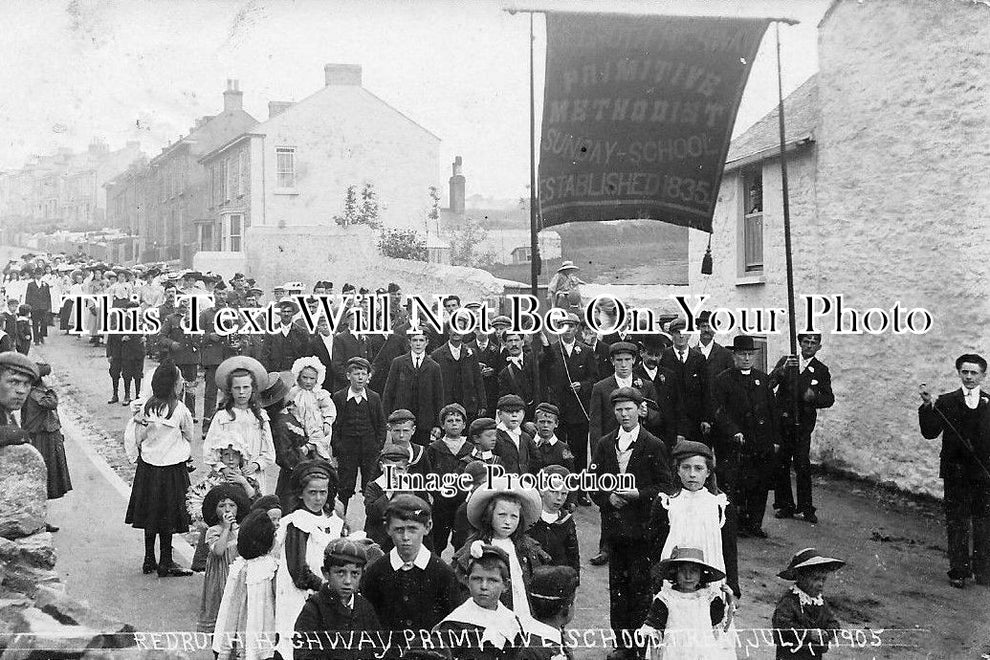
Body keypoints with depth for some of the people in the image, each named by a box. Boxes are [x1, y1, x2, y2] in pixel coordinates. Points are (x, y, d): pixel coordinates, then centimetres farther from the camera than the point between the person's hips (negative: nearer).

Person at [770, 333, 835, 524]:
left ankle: (806, 509, 1)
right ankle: (785, 506, 15)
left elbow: (829, 399, 3)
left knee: (803, 467, -8)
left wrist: (814, 397, -18)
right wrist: (783, 370, -26)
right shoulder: (785, 361, 7)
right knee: (780, 465, 4)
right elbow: (768, 383, -7)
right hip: (781, 422, 2)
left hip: (802, 424, -2)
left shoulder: (821, 370, 6)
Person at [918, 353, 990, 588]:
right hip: (955, 473, -1)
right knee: (956, 524, 2)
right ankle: (958, 571, 10)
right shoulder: (946, 402, 4)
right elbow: (930, 433, -5)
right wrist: (928, 407, -16)